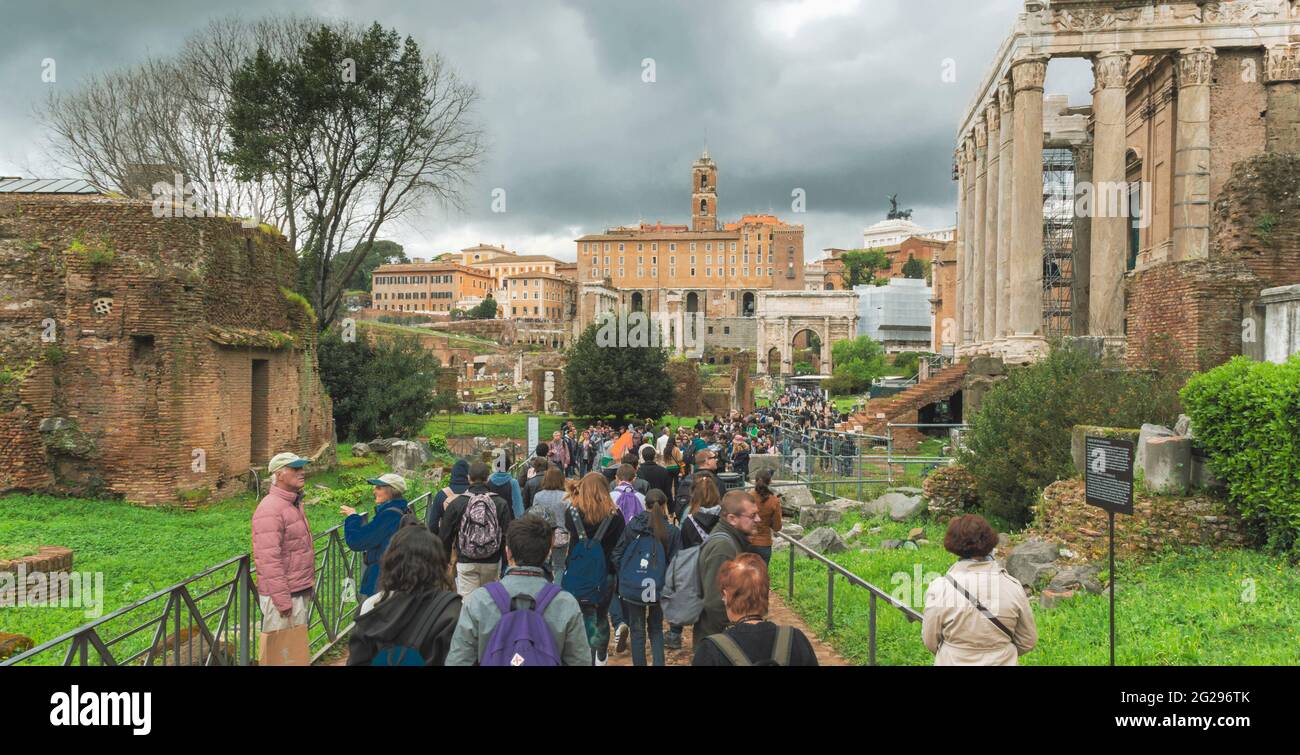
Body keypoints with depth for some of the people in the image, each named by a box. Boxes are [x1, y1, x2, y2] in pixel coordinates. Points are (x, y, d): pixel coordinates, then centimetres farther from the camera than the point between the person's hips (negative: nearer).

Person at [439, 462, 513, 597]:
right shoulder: (501, 503, -6)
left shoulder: (456, 503, -6)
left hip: (465, 562, -1)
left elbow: (445, 535, 1)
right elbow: (507, 535, -4)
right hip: (492, 563, 1)